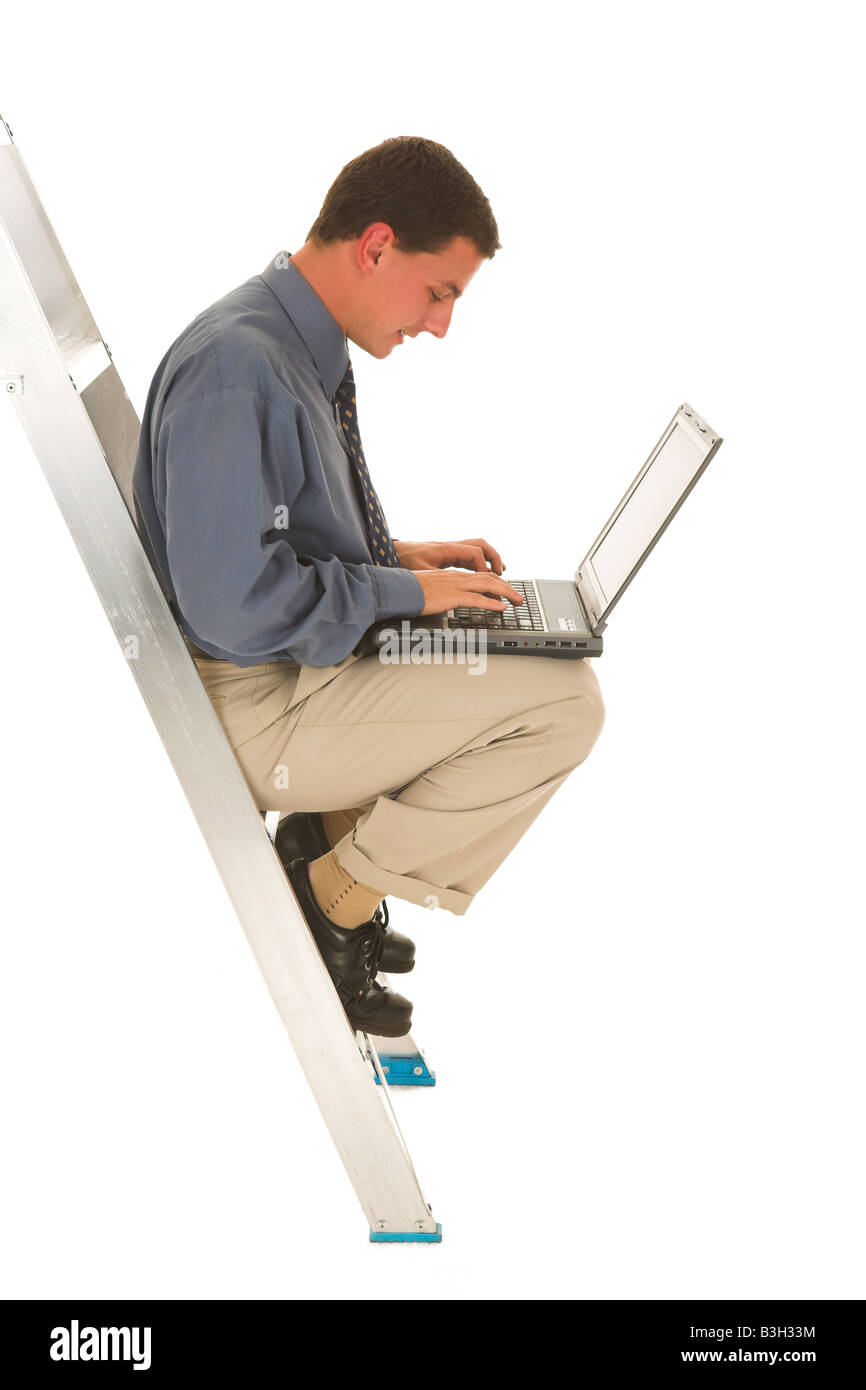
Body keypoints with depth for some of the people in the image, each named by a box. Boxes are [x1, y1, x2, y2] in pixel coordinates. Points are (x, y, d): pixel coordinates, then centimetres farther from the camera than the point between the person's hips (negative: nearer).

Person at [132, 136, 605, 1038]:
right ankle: (331, 898, -2)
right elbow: (235, 605, -27)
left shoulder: (304, 347, 8)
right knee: (567, 701, -16)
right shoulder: (238, 368, -23)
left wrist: (399, 557, 6)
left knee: (538, 664, 19)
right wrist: (403, 590, -16)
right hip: (252, 707, -10)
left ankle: (328, 828, 13)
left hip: (305, 660, 10)